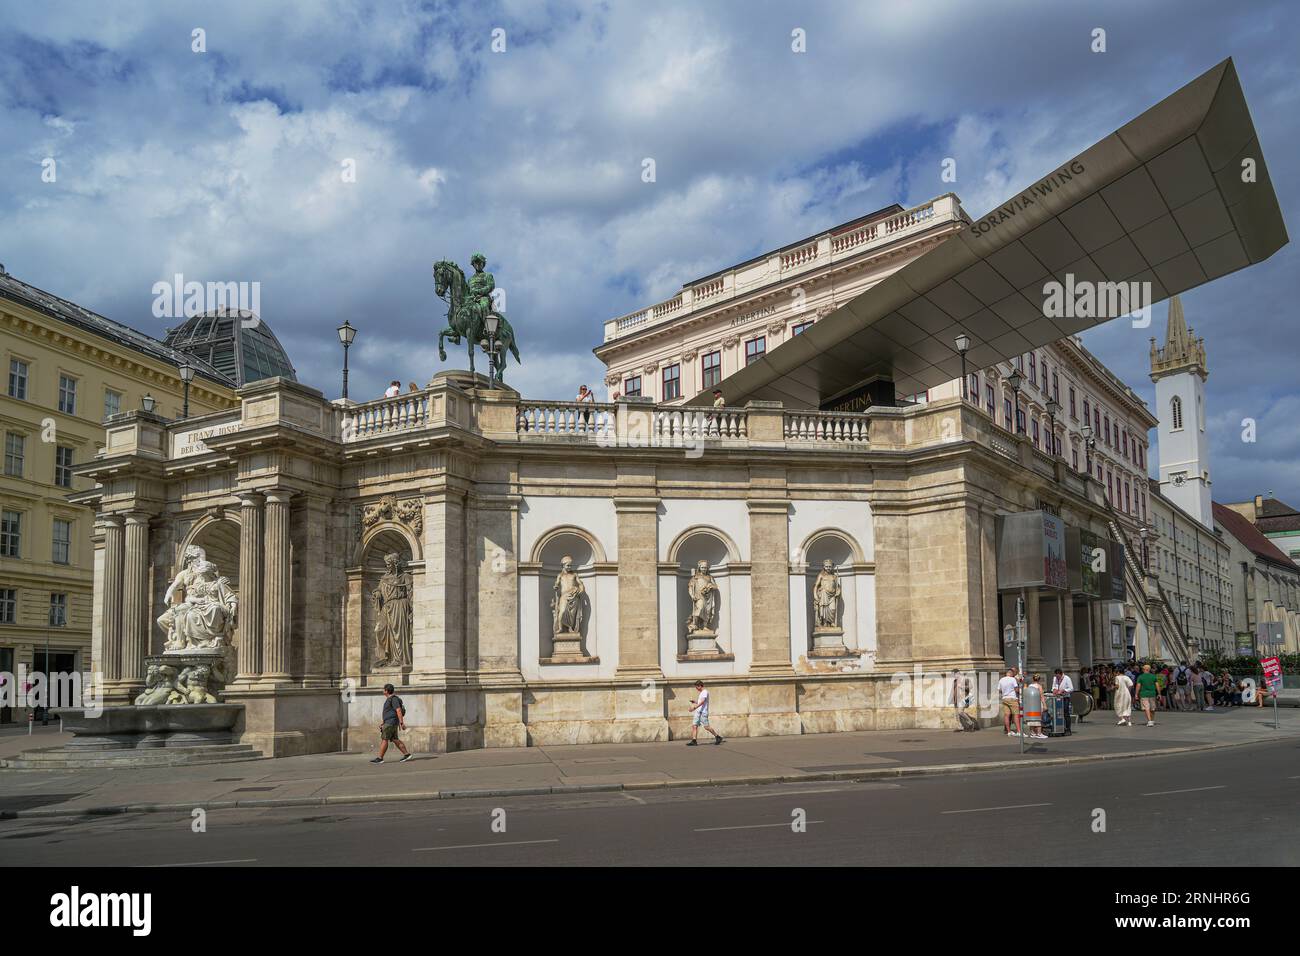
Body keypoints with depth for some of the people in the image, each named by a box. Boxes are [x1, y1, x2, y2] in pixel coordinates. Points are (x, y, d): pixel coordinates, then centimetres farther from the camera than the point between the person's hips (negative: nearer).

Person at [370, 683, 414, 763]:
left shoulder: (394, 699, -13)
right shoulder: (390, 699, 19)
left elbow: (399, 711, -20)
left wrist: (402, 723, -25)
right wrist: (383, 723, 24)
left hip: (391, 723, -10)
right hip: (389, 723, 10)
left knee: (384, 739, -8)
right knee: (395, 740, 7)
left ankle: (380, 758, -7)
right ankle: (407, 754, 5)